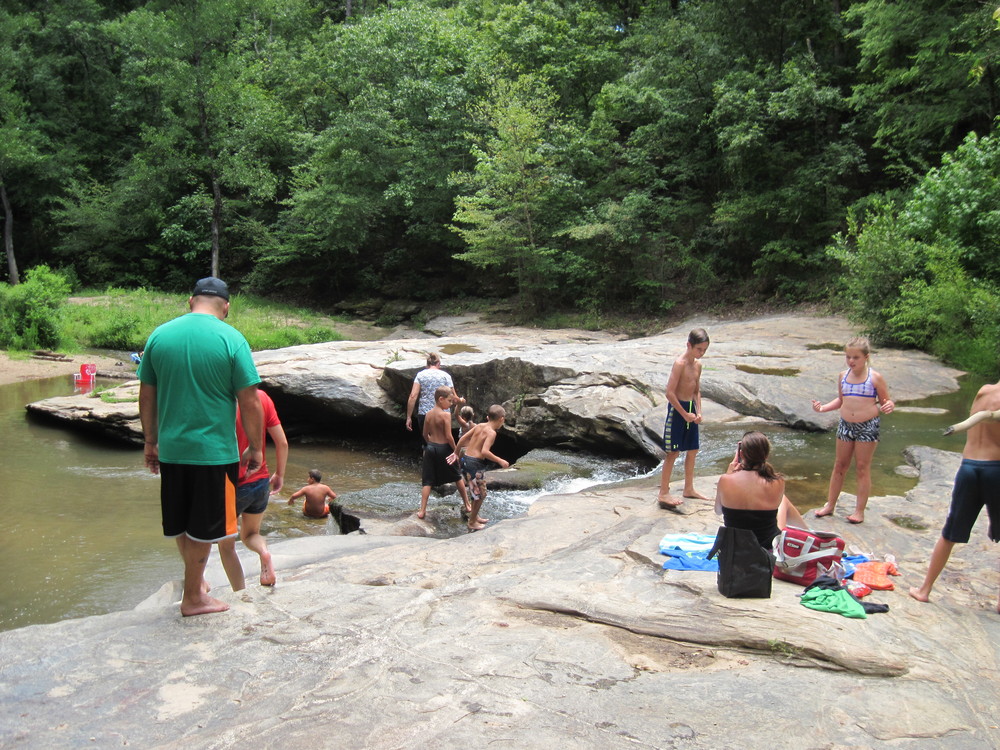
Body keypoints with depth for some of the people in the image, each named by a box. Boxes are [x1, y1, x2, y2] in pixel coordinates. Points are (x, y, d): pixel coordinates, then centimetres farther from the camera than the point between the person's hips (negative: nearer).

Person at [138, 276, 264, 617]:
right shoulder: (231, 339, -10)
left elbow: (146, 396, 7)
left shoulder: (160, 335, 2)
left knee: (181, 523, 21)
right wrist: (255, 448, 0)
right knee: (202, 529, 9)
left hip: (171, 448, 5)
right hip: (214, 450, -4)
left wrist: (151, 441, 18)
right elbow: (250, 402, -11)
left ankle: (196, 577, 41)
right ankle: (193, 597, 20)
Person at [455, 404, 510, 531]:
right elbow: (485, 451, -25)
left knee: (478, 493, 25)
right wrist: (500, 461, -16)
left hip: (466, 459, 8)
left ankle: (475, 516, 39)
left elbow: (463, 438, 9)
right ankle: (472, 523, 18)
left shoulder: (479, 426, 8)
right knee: (480, 494, 8)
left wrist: (456, 453, 21)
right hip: (476, 464, -8)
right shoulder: (491, 432, -14)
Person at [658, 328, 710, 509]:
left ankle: (689, 489, 29)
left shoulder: (698, 365, 8)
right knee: (673, 452, -6)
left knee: (692, 449, 15)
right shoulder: (680, 363, -18)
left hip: (690, 408, 8)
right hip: (677, 408, -8)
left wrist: (698, 412, 2)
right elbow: (670, 393, -21)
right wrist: (685, 414, -17)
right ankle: (663, 493, 1)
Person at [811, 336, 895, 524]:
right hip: (845, 425, 4)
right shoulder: (843, 376, 4)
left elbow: (885, 401, -3)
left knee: (862, 468, 4)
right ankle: (830, 504, 24)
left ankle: (860, 511, 14)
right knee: (840, 465, 13)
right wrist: (822, 408, 3)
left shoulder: (875, 378, -9)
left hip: (868, 427, -4)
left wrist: (888, 406, -26)